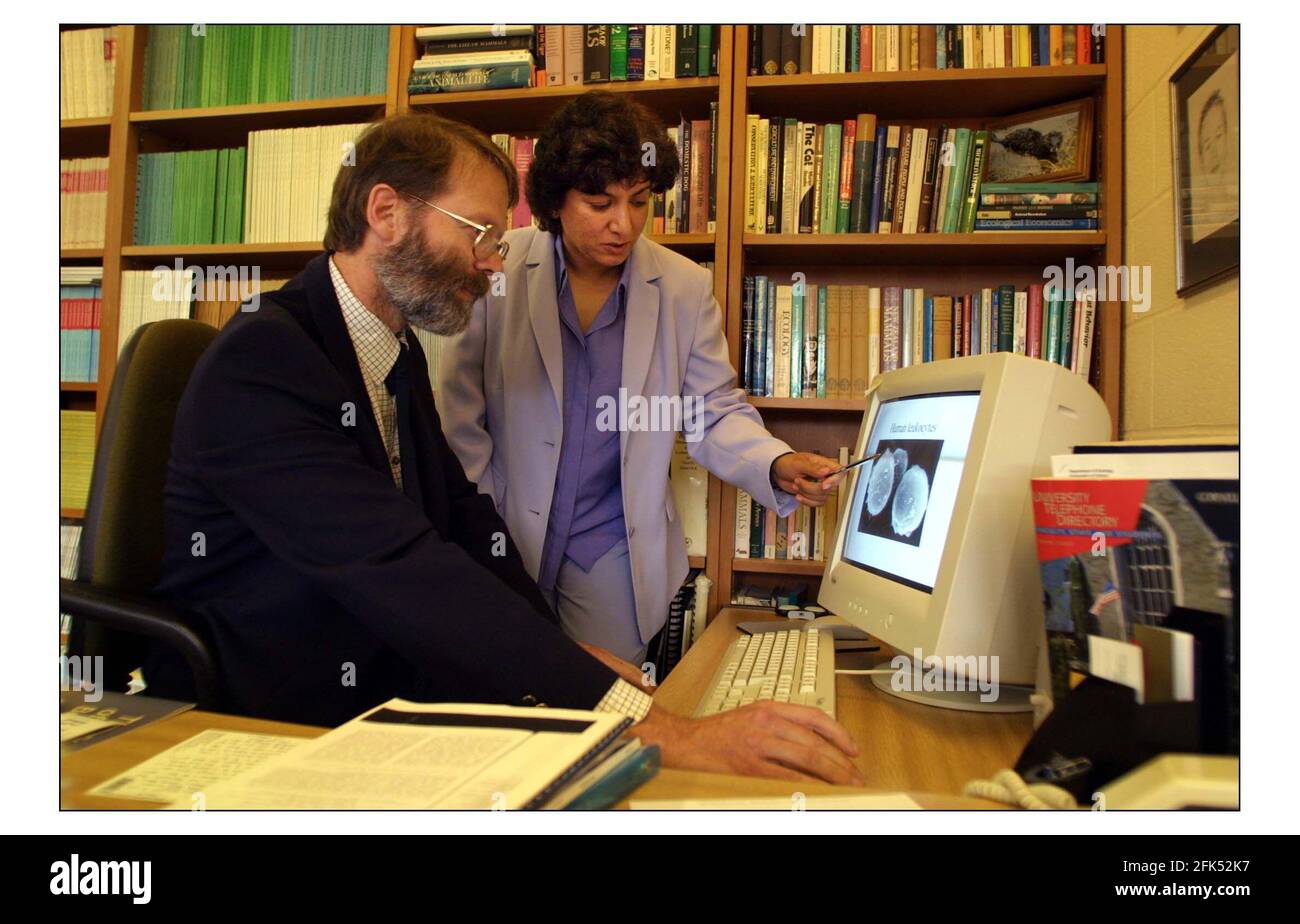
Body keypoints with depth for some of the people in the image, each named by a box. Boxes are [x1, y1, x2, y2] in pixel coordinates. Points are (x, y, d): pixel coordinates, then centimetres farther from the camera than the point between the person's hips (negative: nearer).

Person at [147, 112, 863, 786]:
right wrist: (652, 729, -37)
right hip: (243, 727, -7)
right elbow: (400, 569, -32)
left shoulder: (400, 354, 9)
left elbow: (461, 513, 9)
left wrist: (562, 654, -7)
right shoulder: (260, 360, -20)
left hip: (369, 706, 7)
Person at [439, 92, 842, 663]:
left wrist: (778, 466, -19)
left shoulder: (685, 287, -4)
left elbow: (715, 412, 1)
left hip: (613, 550, 1)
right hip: (505, 536, 0)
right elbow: (460, 411, -3)